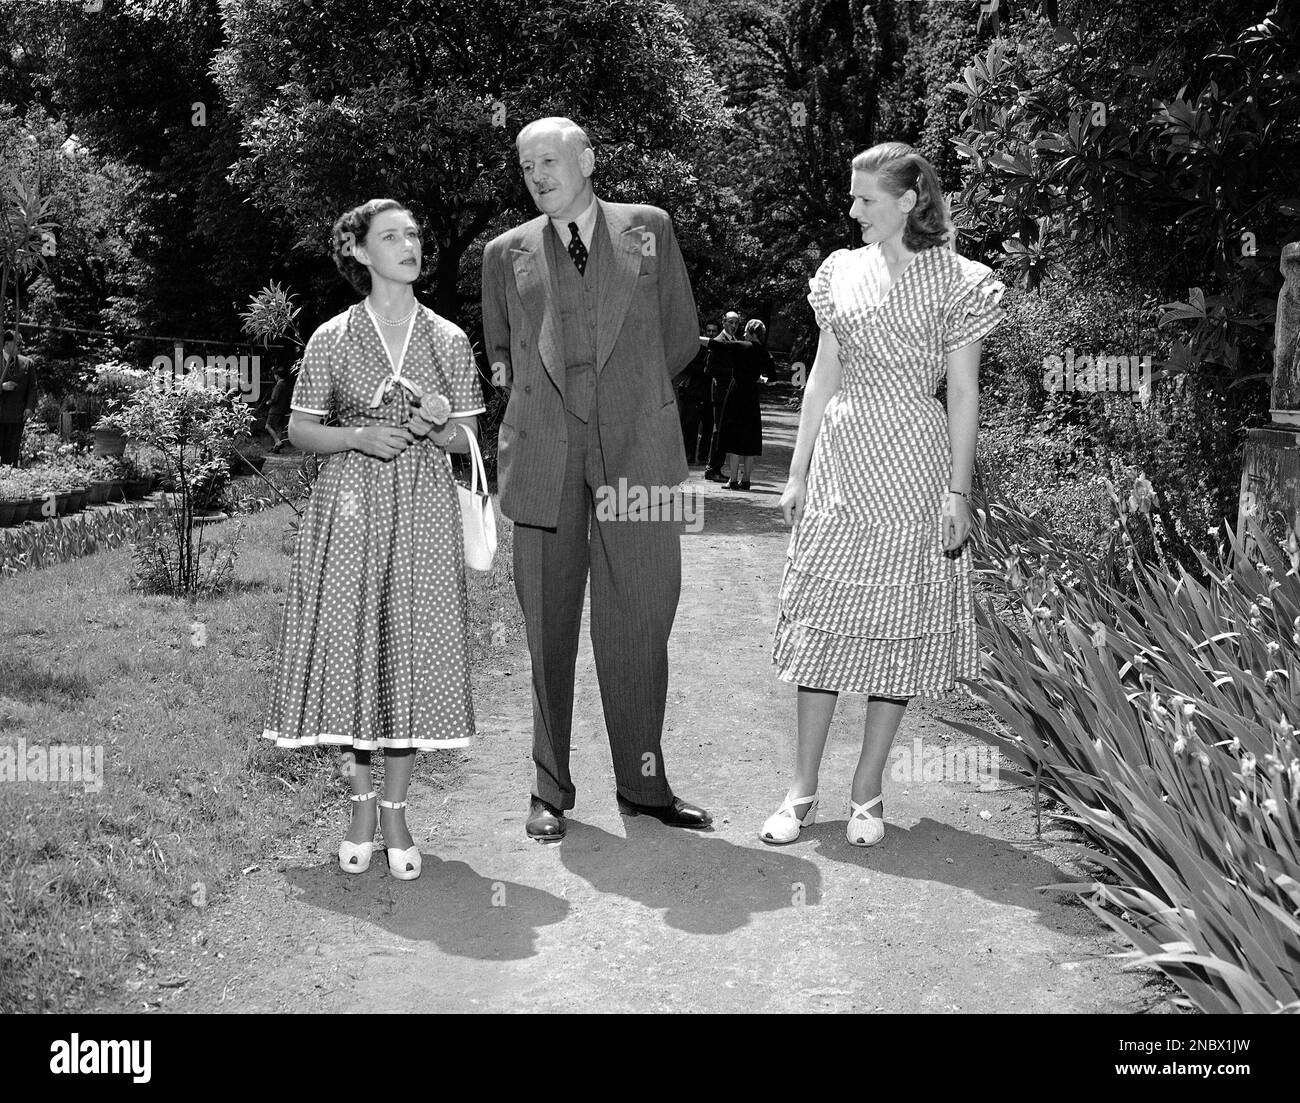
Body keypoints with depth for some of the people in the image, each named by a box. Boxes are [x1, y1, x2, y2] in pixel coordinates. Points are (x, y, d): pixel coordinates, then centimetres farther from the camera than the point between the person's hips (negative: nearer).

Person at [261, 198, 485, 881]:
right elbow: (299, 431, 6)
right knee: (350, 651, 0)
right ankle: (360, 807, 16)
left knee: (413, 652, -1)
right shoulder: (332, 339, 3)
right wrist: (358, 437, -12)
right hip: (350, 508, -1)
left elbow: (468, 440, 10)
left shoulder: (448, 340, 6)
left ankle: (396, 811, 13)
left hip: (422, 511, 1)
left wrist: (437, 425, -12)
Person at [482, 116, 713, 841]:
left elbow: (683, 335, 16)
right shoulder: (507, 253, 14)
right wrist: (543, 395, 12)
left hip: (639, 449, 0)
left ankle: (644, 782, 13)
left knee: (640, 623, 1)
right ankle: (551, 791, 13)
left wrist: (632, 393, 13)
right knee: (549, 630, 3)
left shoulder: (649, 228, 12)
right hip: (545, 457, 1)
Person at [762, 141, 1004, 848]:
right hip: (840, 459, 4)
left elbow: (963, 393, -2)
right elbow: (823, 375, 11)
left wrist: (958, 490, -8)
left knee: (898, 627, 2)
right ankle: (802, 793, 10)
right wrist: (798, 472, 8)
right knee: (822, 619, 2)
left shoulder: (956, 280, -2)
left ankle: (866, 796, 13)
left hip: (913, 466, -3)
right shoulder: (842, 271, 9)